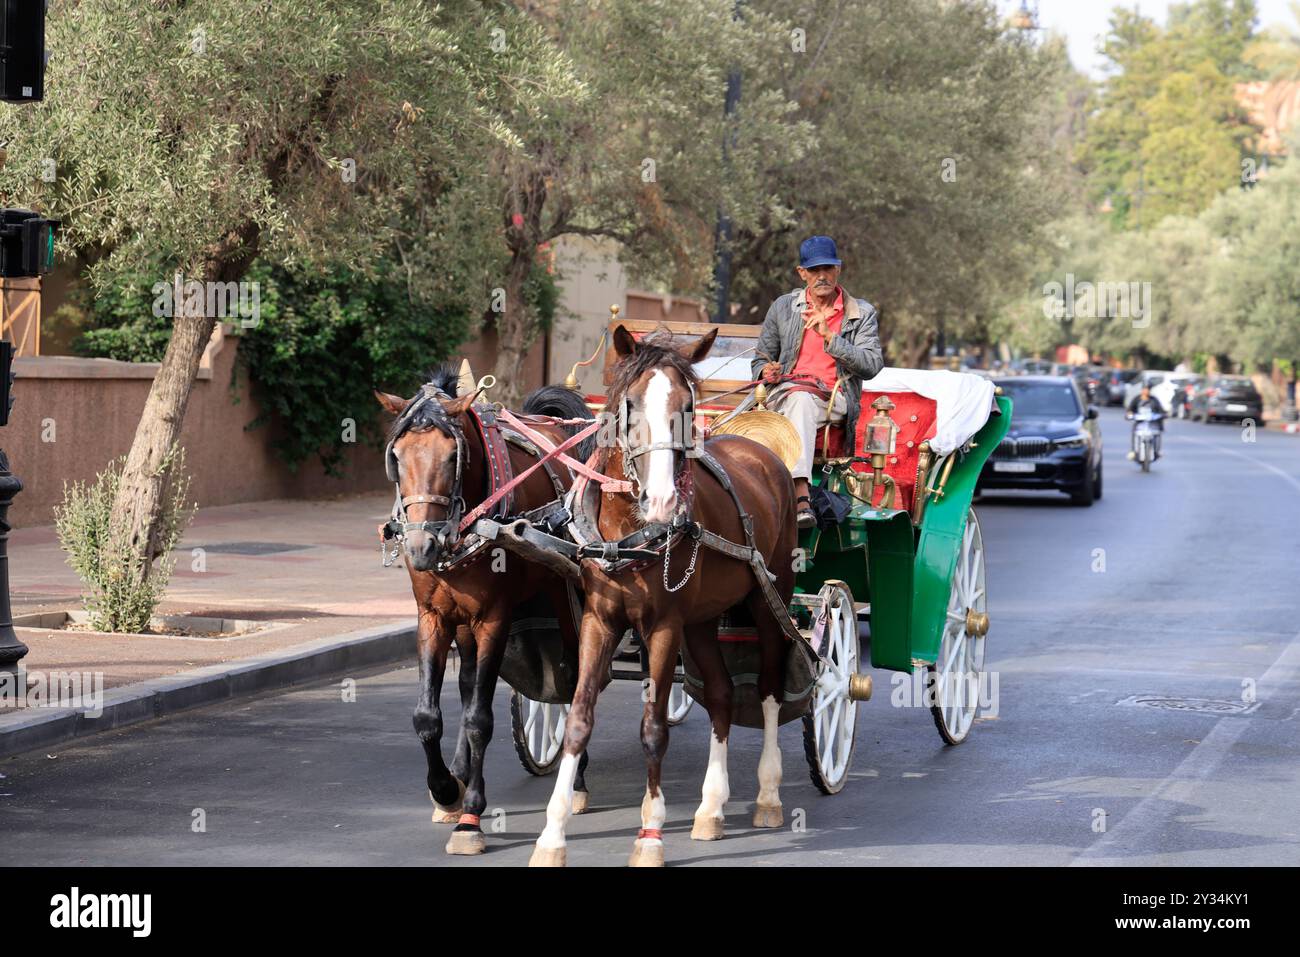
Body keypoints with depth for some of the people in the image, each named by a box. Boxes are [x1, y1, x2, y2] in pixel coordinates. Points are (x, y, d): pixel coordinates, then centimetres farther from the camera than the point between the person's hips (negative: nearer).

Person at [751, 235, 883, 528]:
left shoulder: (862, 313, 10)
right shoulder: (783, 307, 16)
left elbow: (872, 365, -3)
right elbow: (761, 358, 24)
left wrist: (829, 336, -12)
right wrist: (766, 371, -2)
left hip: (836, 400, -1)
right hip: (787, 392, 1)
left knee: (801, 399, -37)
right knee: (801, 399, -37)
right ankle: (801, 500, -55)